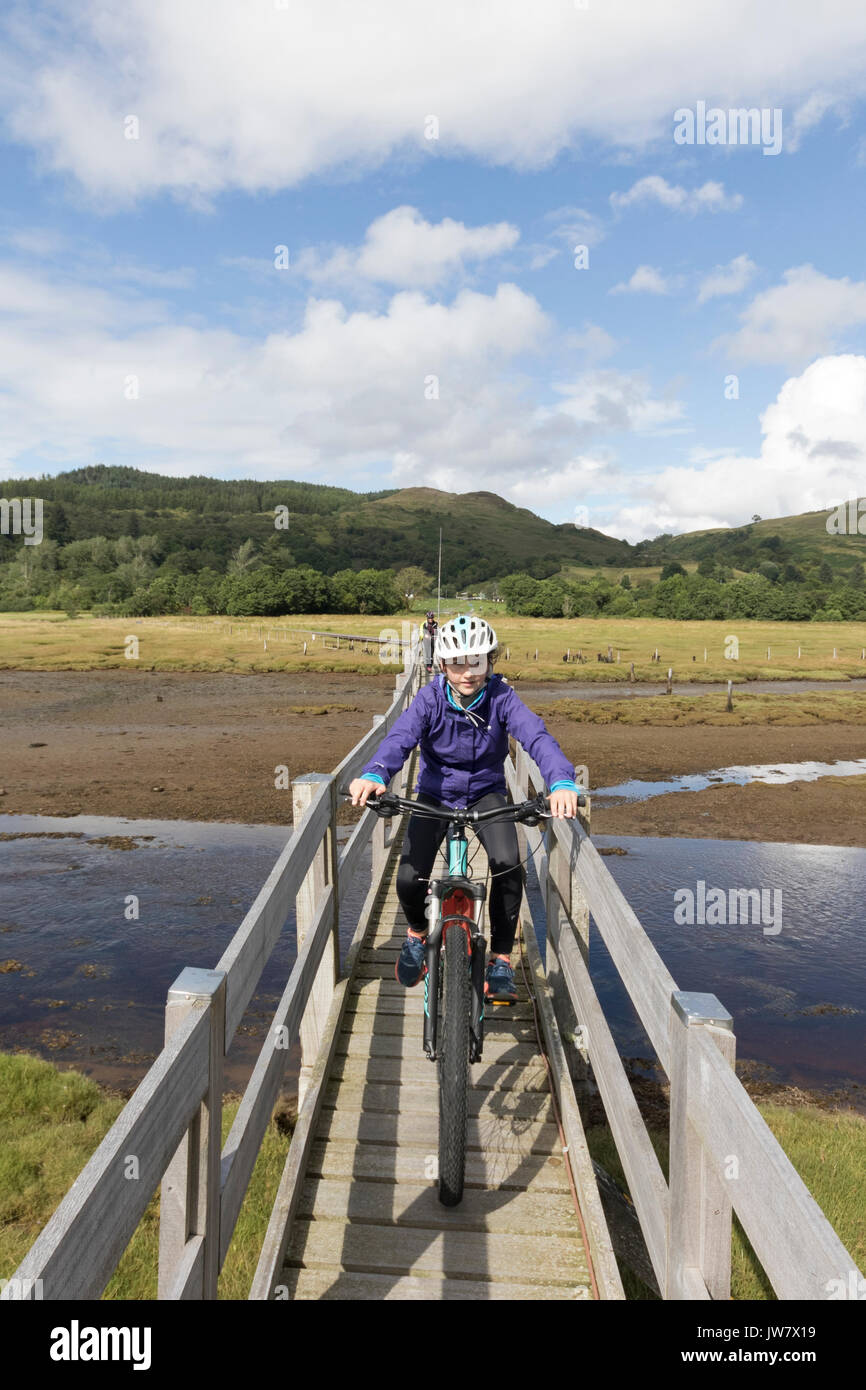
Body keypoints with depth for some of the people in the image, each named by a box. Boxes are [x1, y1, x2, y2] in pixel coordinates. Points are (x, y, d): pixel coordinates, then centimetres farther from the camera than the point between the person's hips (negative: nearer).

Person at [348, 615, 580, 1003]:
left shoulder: (501, 697, -18)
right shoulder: (430, 698, -17)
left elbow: (536, 736, -33)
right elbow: (400, 737, -33)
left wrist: (561, 782, -53)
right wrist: (374, 775, -55)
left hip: (486, 792, 0)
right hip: (435, 793, 0)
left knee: (508, 863, -27)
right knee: (409, 879, -17)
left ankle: (501, 959, -5)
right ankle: (417, 933, 21)